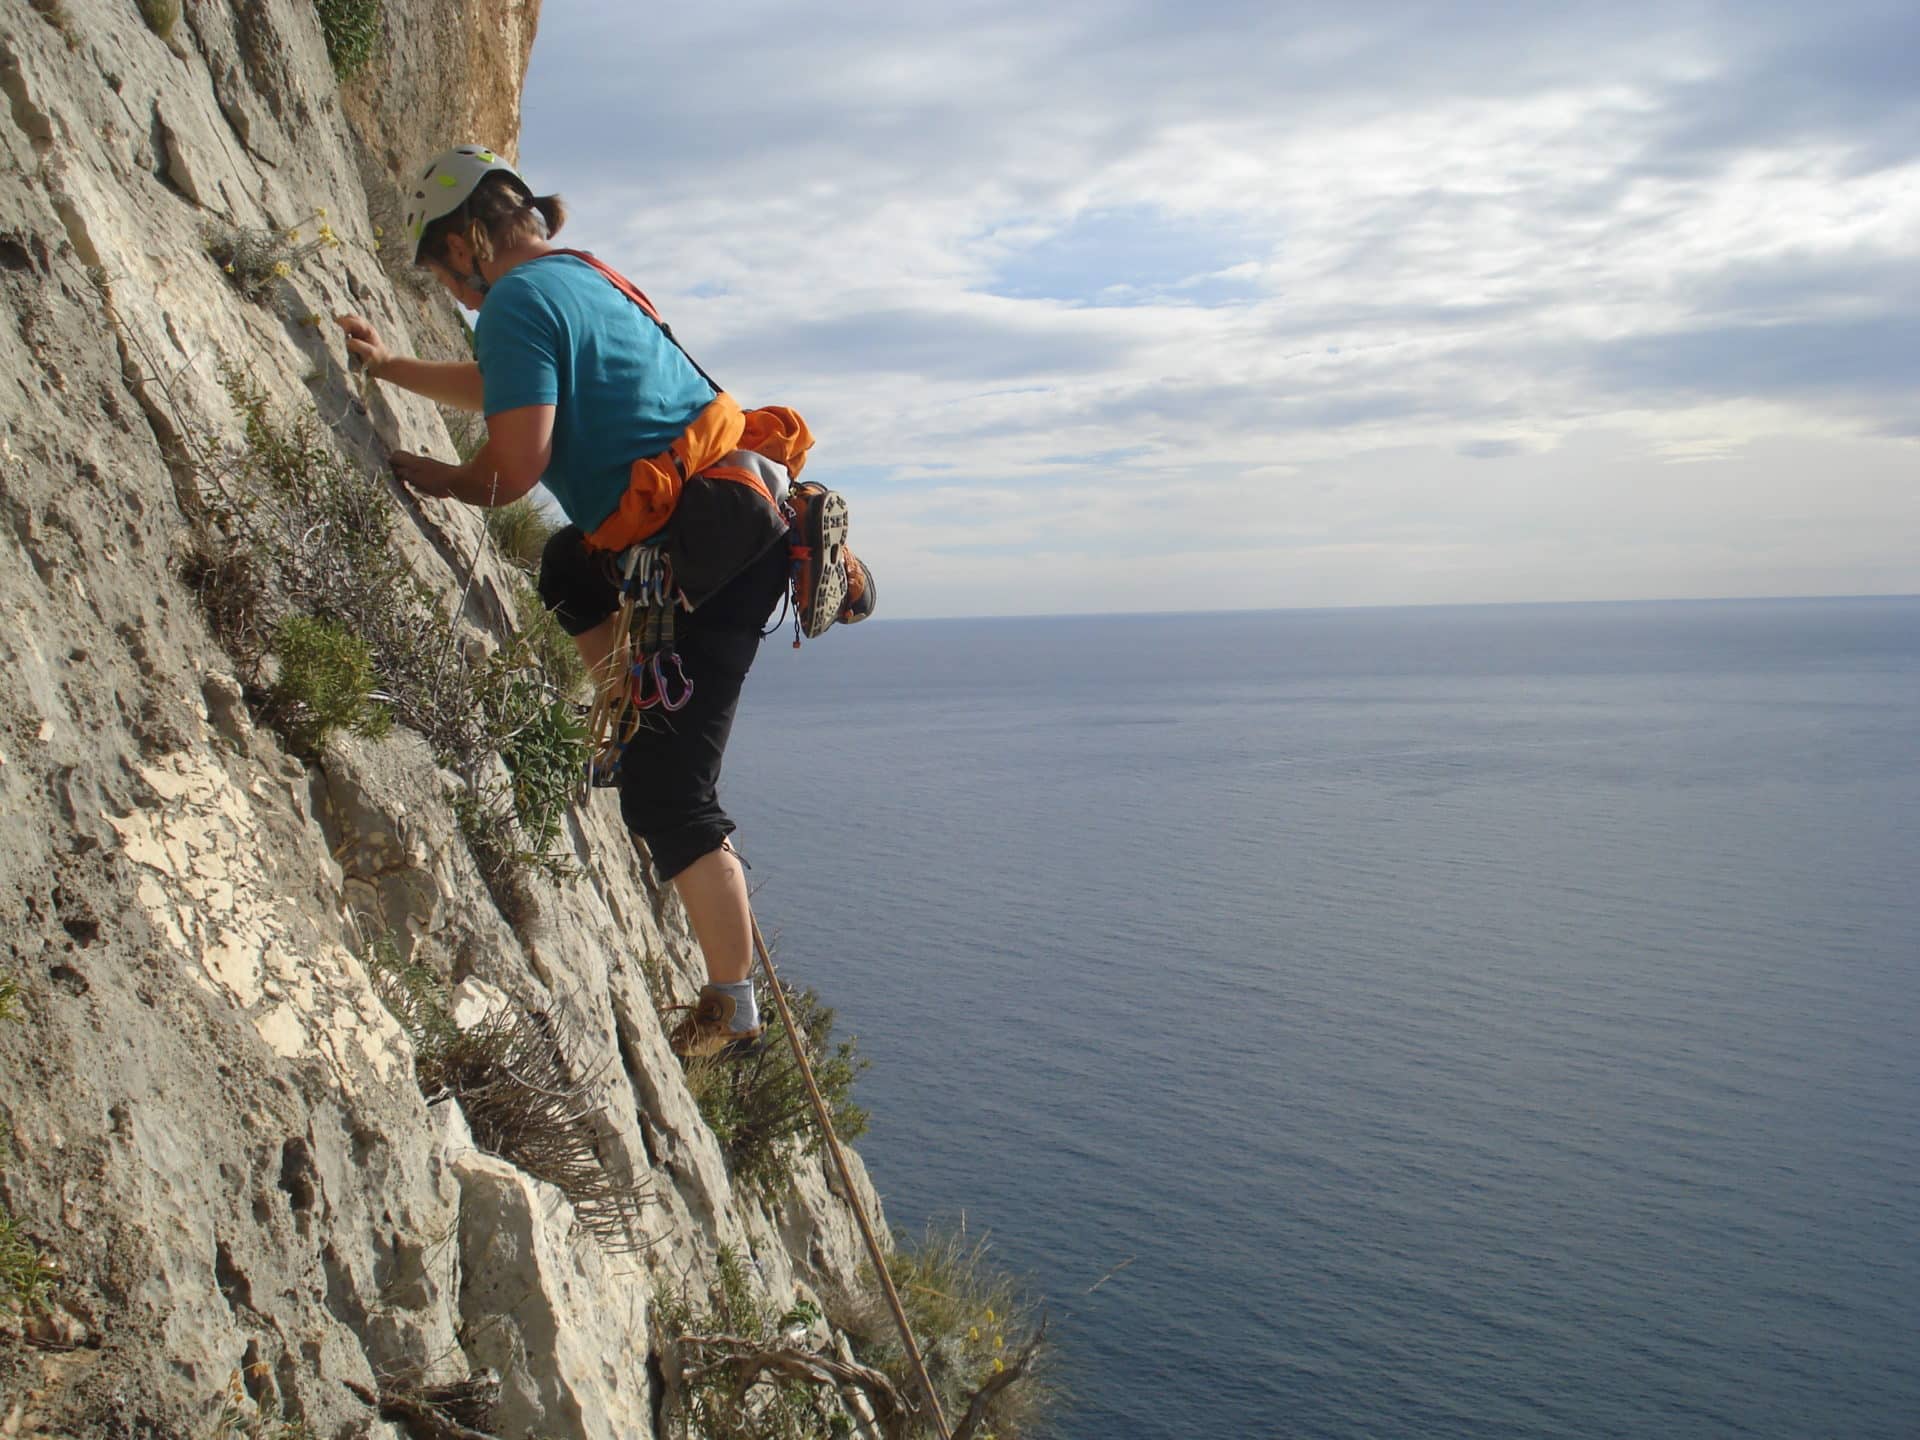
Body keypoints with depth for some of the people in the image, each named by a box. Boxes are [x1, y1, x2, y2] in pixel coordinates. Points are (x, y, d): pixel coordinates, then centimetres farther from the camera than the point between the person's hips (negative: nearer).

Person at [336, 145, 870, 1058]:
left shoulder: (518, 299, -10)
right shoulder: (575, 277, 20)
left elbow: (512, 472, -17)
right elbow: (496, 386, 38)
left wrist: (421, 476, 2)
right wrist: (388, 368, 44)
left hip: (711, 542, -10)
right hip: (746, 508, 10)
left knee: (667, 790, -3)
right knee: (563, 572, 36)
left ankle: (731, 1007, 7)